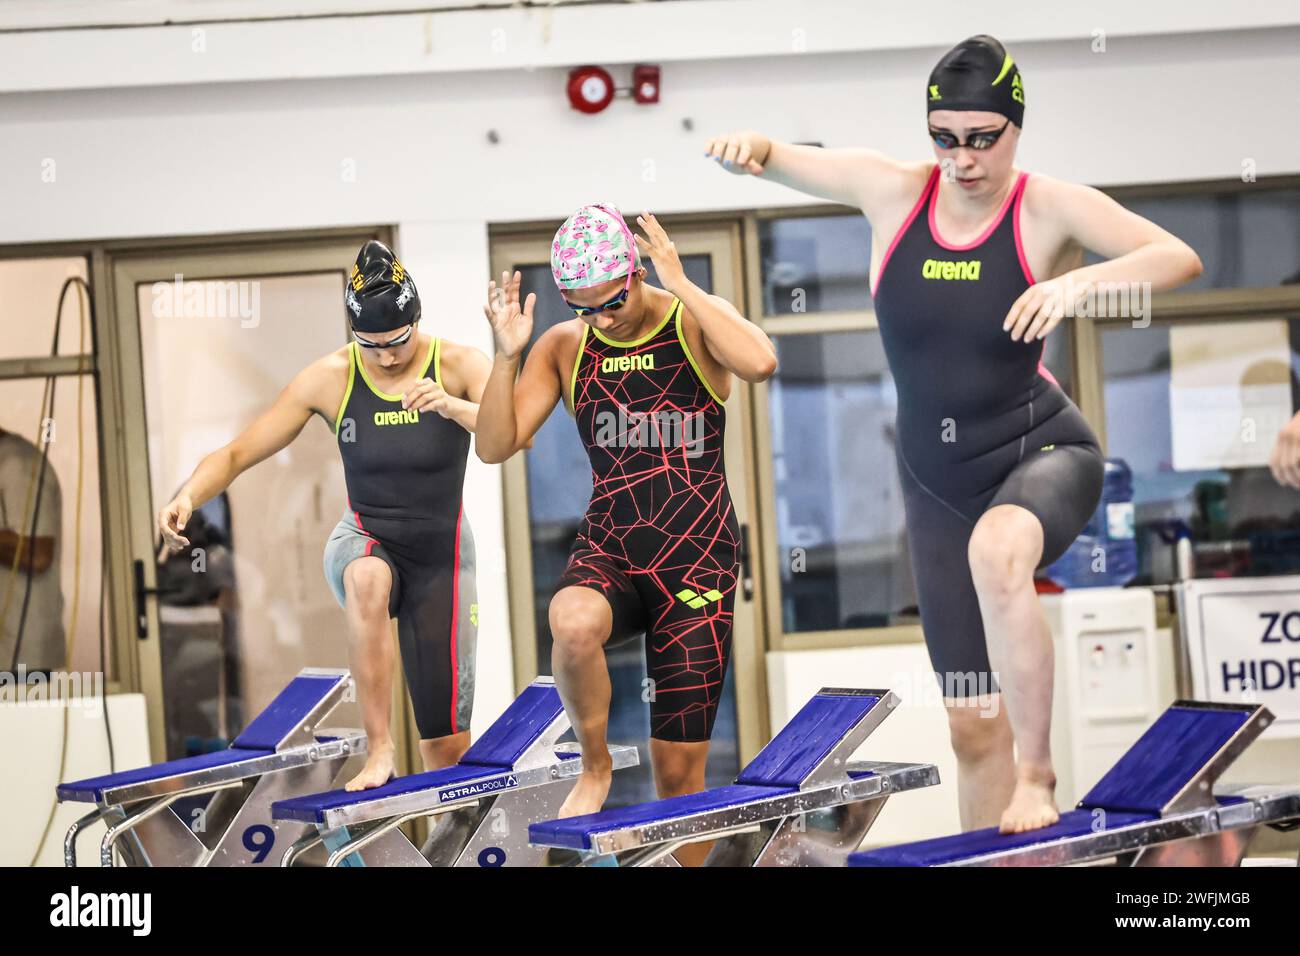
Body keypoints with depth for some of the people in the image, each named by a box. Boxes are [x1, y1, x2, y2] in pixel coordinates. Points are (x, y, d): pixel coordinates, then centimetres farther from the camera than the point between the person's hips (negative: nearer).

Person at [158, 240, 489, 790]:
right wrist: (189, 495, -28)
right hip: (364, 543, 0)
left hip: (442, 553, 0)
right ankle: (378, 747, -33)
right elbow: (239, 452, -9)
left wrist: (453, 407, -47)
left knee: (448, 747, -1)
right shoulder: (330, 378, -10)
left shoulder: (459, 366, -13)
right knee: (368, 578, -42)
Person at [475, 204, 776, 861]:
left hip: (697, 557, -2)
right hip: (608, 552, 2)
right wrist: (506, 354, -12)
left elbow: (760, 363, -27)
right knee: (573, 624, -36)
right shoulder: (563, 348, 5)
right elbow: (494, 446, 1)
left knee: (679, 770, 0)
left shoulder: (694, 323, -5)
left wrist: (681, 286, -24)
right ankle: (594, 766, -10)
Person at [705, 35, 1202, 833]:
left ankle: (1038, 770, -23)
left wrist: (1084, 281, -38)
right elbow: (775, 160, 2)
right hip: (937, 481, 4)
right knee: (973, 723, 5)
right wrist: (751, 148, -22)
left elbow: (1182, 258, -22)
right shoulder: (892, 190, -5)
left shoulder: (1050, 209, -13)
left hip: (1040, 452, -4)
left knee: (995, 552, -40)